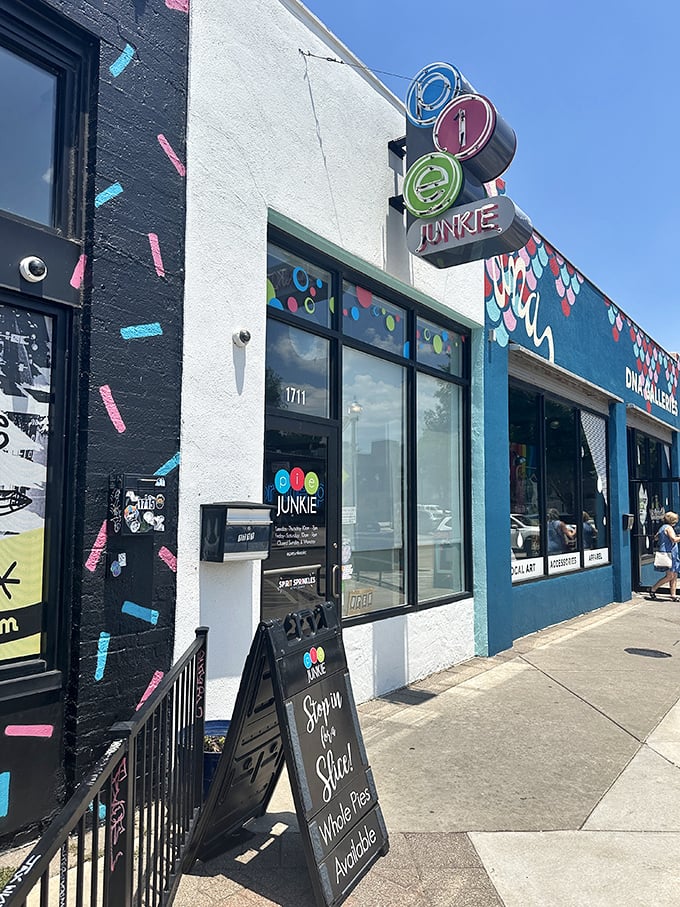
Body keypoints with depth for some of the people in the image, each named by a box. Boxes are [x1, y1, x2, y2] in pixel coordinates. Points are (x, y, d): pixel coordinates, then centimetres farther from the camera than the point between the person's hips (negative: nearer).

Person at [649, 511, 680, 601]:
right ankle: (653, 589, -1)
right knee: (670, 576, -10)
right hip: (668, 554, -10)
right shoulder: (668, 528, -9)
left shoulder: (662, 528, 18)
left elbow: (656, 538, 31)